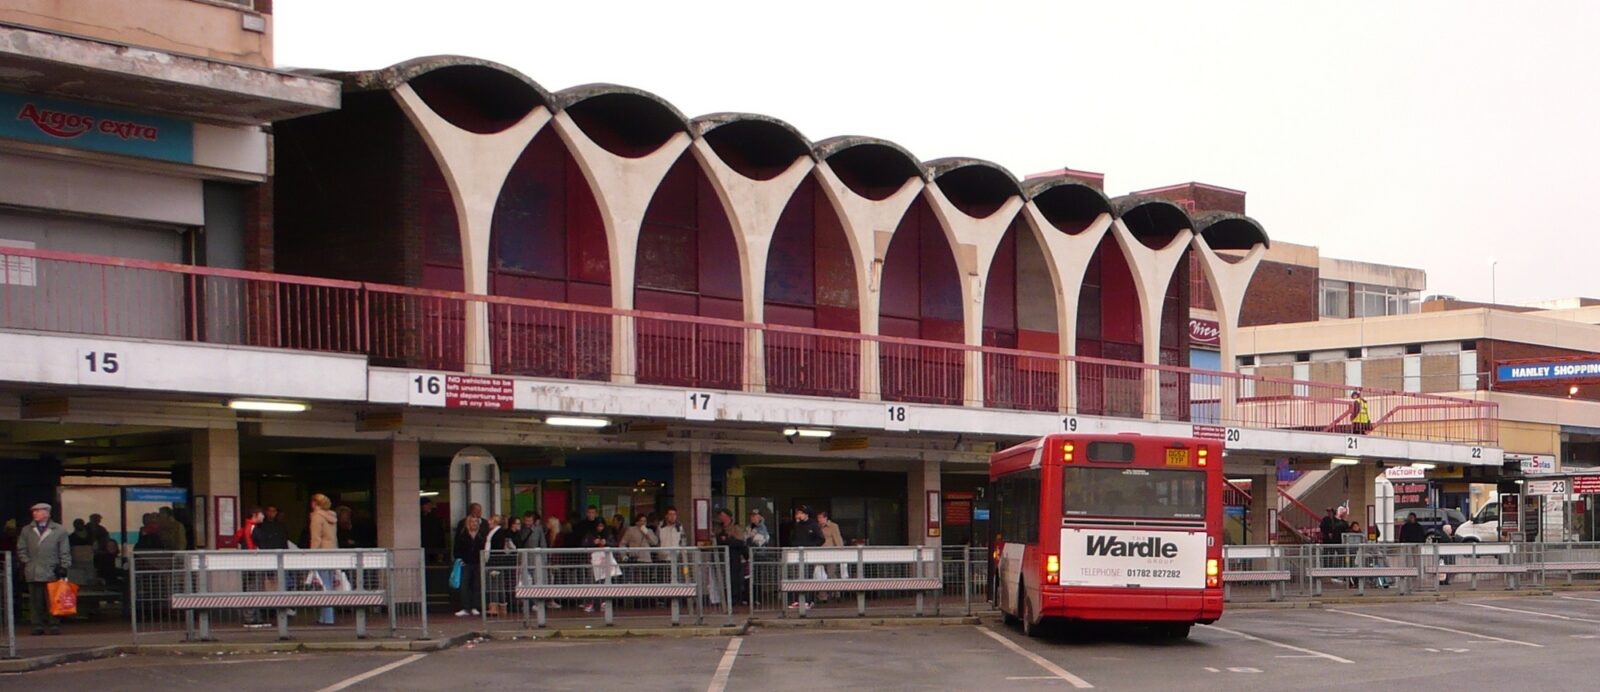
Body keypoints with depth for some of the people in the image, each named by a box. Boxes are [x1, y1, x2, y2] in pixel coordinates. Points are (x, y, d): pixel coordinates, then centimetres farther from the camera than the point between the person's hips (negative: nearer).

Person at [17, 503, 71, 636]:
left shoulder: (59, 531, 5)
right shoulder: (27, 531, 13)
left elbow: (65, 552, 5)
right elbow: (21, 549, 16)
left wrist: (63, 567, -2)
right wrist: (26, 563, 4)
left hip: (52, 572, -2)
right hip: (33, 573, 2)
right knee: (36, 602, 1)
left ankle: (54, 626, 3)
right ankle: (38, 626, 6)